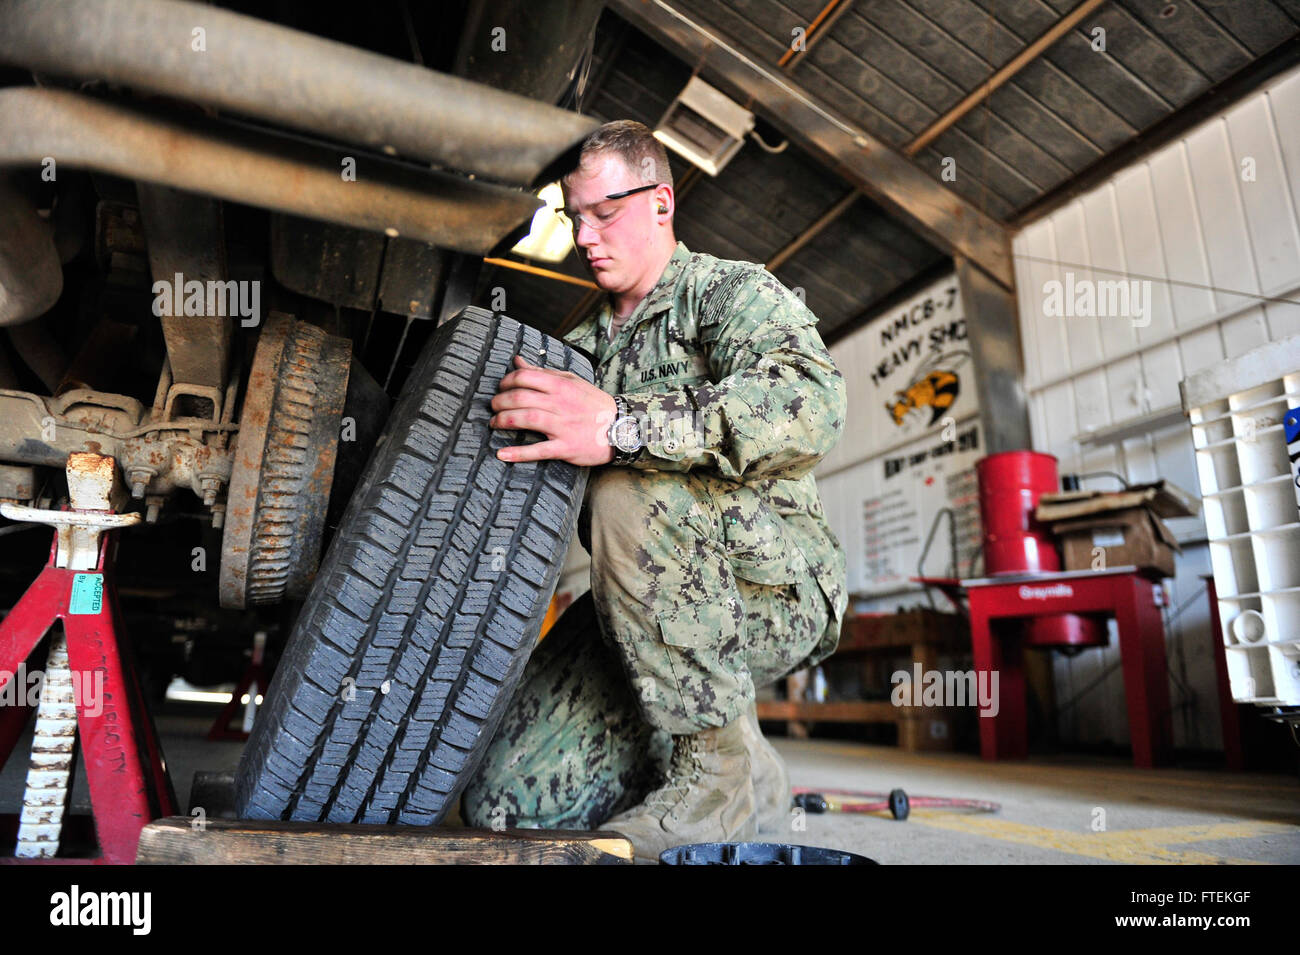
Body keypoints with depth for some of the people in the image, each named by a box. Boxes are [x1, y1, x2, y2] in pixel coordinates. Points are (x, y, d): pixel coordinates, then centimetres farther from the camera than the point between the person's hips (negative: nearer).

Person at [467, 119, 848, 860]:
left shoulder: (731, 290, -3)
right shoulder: (586, 342, 19)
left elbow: (813, 402, -27)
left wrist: (624, 426, -38)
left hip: (772, 588, -5)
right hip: (656, 614, 6)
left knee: (628, 489, -35)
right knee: (505, 803, -9)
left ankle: (725, 768, -20)